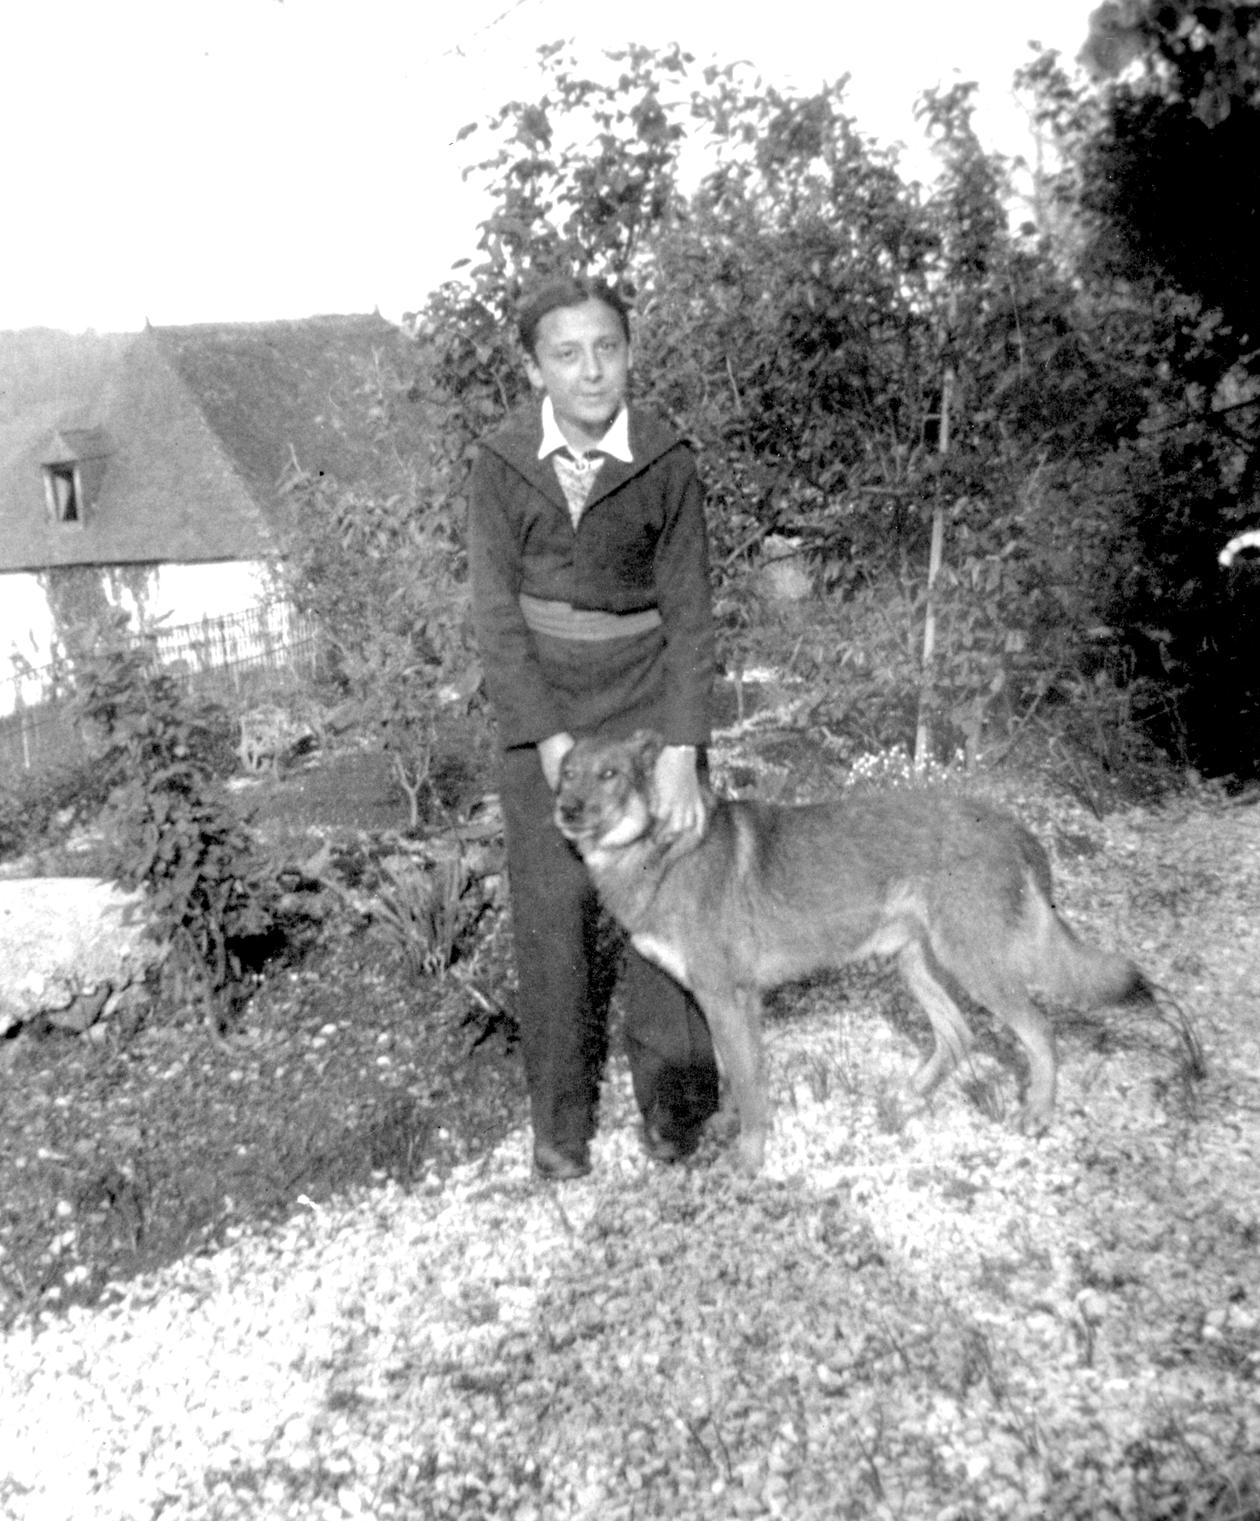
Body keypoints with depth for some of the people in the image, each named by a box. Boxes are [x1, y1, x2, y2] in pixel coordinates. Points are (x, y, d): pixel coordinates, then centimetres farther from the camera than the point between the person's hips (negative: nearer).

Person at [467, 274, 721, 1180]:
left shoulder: (666, 463, -10)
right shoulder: (505, 462, -8)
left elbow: (690, 614, -9)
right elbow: (497, 611, -8)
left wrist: (681, 751, -18)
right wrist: (549, 737, -16)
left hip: (648, 694, 0)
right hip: (539, 703, 1)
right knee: (552, 902, 1)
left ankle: (674, 1097, 16)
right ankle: (560, 1115, 15)